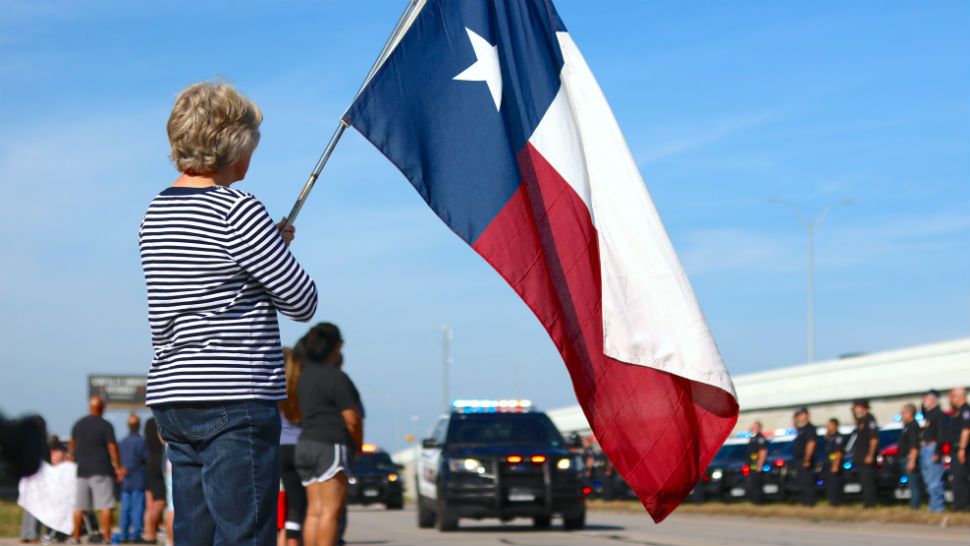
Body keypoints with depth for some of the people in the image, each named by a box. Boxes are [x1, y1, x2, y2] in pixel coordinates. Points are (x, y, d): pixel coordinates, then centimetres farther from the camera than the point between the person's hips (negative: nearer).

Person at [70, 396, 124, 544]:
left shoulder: (78, 425, 10)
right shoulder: (105, 426, -6)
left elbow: (71, 445, 21)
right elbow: (112, 447, -9)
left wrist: (72, 459, 38)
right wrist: (118, 468, -4)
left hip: (82, 469, 5)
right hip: (101, 470, -5)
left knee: (79, 506, 8)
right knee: (105, 505, -6)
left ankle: (76, 536, 9)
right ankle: (106, 536, -11)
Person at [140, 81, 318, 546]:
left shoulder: (156, 213, 14)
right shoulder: (238, 211, -11)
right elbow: (302, 302, -7)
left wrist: (271, 245, 16)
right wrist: (280, 248, 12)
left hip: (172, 398, 9)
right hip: (234, 401, -9)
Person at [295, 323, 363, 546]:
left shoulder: (305, 375, 16)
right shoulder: (336, 377, -10)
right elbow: (352, 419, -14)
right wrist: (359, 445, 4)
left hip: (305, 443, 8)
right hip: (330, 446, -8)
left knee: (314, 511, 6)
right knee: (331, 510, -10)